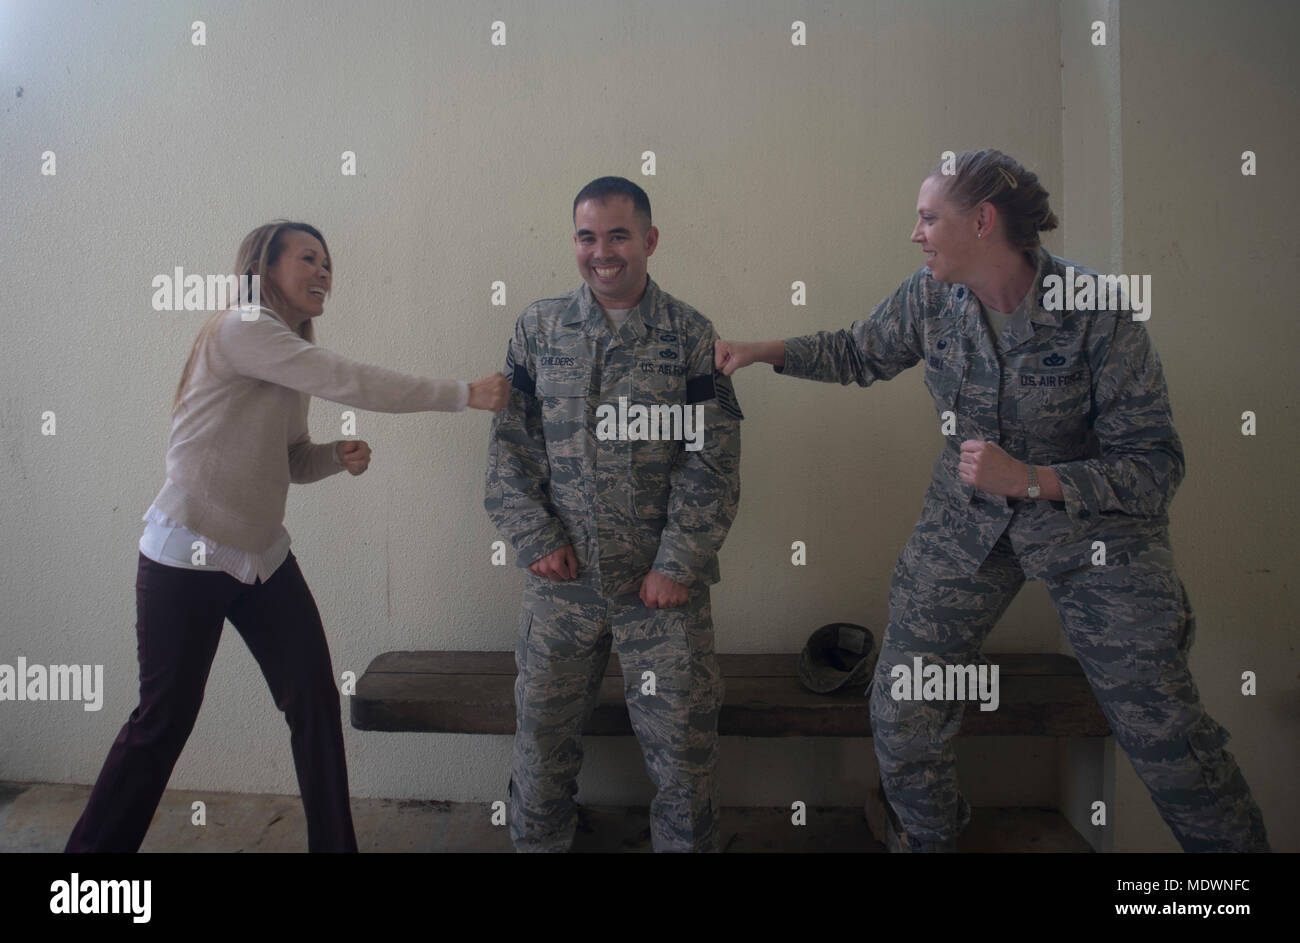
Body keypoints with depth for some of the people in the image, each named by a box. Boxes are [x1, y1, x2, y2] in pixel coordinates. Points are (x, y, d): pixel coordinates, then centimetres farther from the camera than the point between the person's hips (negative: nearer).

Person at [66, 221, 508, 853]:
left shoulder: (290, 357, 15)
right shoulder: (242, 328, -13)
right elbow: (350, 383, -21)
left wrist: (339, 456, -6)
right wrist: (463, 395, -20)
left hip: (263, 555, 8)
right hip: (189, 556, -8)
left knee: (315, 701, 4)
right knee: (165, 719, 3)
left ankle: (335, 845, 16)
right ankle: (94, 845, 25)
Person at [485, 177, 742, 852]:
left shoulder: (691, 335, -1)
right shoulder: (539, 328, 5)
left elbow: (711, 461, -5)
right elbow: (510, 444, 5)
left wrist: (678, 565, -10)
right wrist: (536, 538, -5)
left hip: (663, 582, -1)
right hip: (561, 573, 2)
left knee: (683, 742, 7)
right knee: (541, 734, 14)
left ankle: (687, 845, 32)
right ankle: (536, 842, 38)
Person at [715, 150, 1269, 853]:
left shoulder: (1097, 310, -21)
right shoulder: (929, 297, -8)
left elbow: (1156, 464, -17)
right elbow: (859, 354, 12)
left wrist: (1030, 479, -28)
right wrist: (763, 351, 2)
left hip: (1092, 525, -3)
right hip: (966, 519, 4)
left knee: (1166, 740, -3)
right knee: (901, 716, 3)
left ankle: (1232, 840, 29)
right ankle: (931, 836, 33)